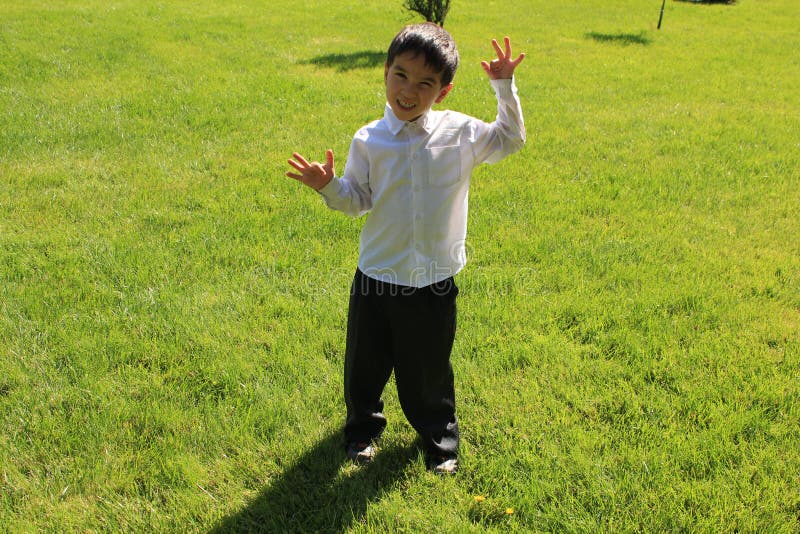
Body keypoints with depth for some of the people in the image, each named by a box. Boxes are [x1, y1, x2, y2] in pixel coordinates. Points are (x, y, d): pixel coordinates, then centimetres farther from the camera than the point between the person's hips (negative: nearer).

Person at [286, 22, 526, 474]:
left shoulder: (461, 132, -6)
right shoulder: (370, 141, -6)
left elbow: (511, 140, 6)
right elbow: (357, 200, 1)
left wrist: (505, 88, -4)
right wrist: (330, 186, -19)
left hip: (434, 284, 0)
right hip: (376, 279, 1)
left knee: (429, 369, 15)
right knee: (365, 363, 17)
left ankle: (439, 437, 41)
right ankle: (363, 427, 44)